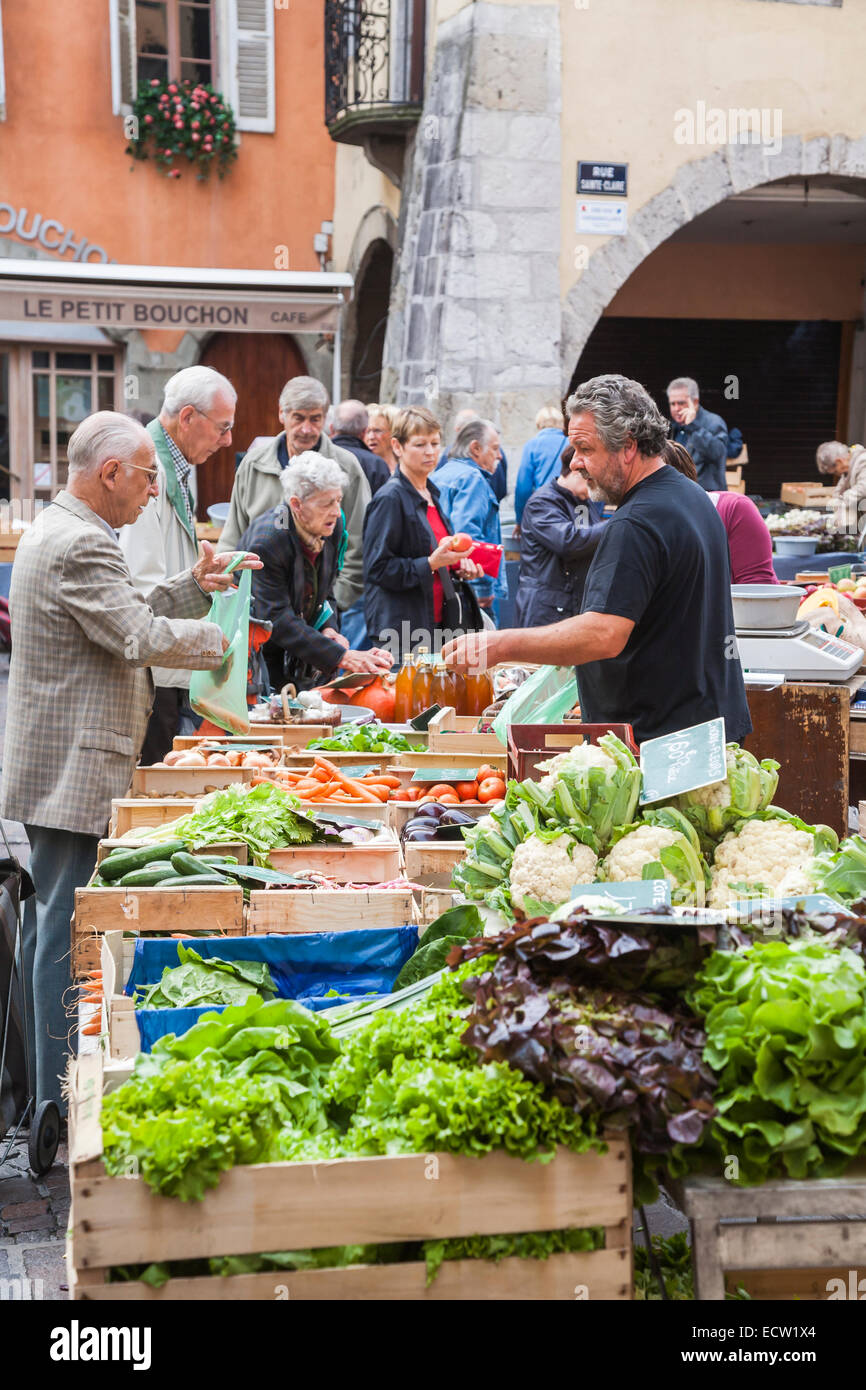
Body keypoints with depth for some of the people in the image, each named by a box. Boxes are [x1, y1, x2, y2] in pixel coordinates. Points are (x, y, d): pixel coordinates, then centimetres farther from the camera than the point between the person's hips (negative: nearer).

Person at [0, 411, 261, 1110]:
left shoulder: (59, 529, 17)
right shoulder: (80, 545, -19)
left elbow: (126, 610, 23)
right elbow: (141, 638, -23)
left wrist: (193, 585, 13)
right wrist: (217, 638, -6)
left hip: (56, 765, 11)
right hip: (74, 771, -11)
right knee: (67, 933, -6)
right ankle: (61, 1106, 0)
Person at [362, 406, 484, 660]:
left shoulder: (431, 494, 15)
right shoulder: (389, 498, -11)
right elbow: (378, 568, -16)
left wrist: (458, 565, 10)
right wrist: (431, 563, -24)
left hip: (436, 624, 8)